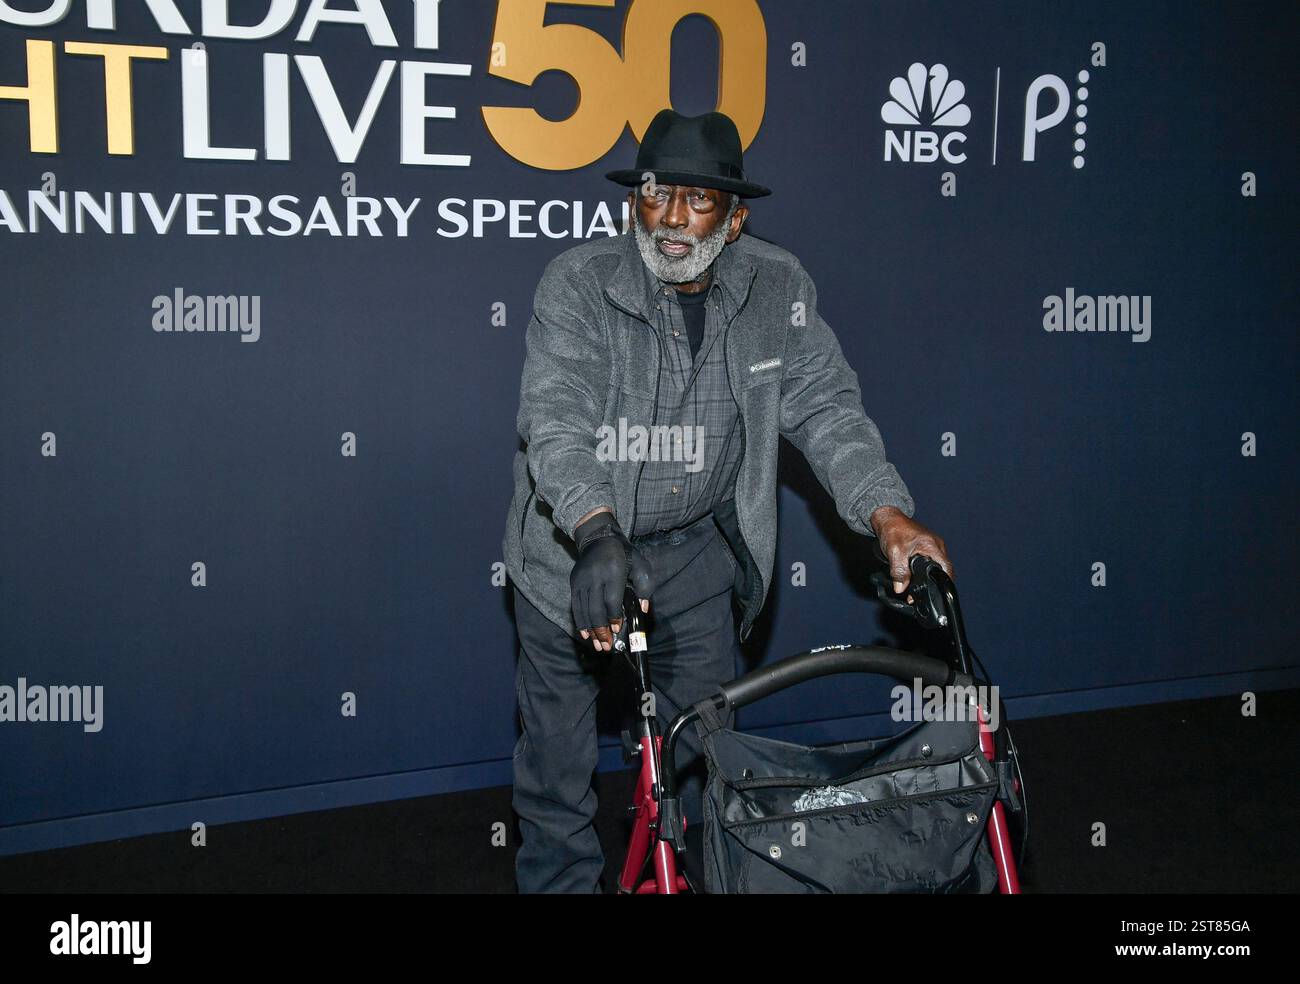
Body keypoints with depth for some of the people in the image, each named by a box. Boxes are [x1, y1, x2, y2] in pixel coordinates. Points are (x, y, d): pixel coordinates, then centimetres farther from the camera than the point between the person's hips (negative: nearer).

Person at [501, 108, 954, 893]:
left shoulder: (777, 287, -9)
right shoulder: (578, 284, -19)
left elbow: (825, 404, -12)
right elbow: (555, 416, -30)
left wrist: (887, 512, -28)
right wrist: (597, 532, -47)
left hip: (698, 548, 3)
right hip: (576, 547, -2)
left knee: (702, 738, 15)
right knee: (559, 745, 8)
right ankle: (559, 879, 29)